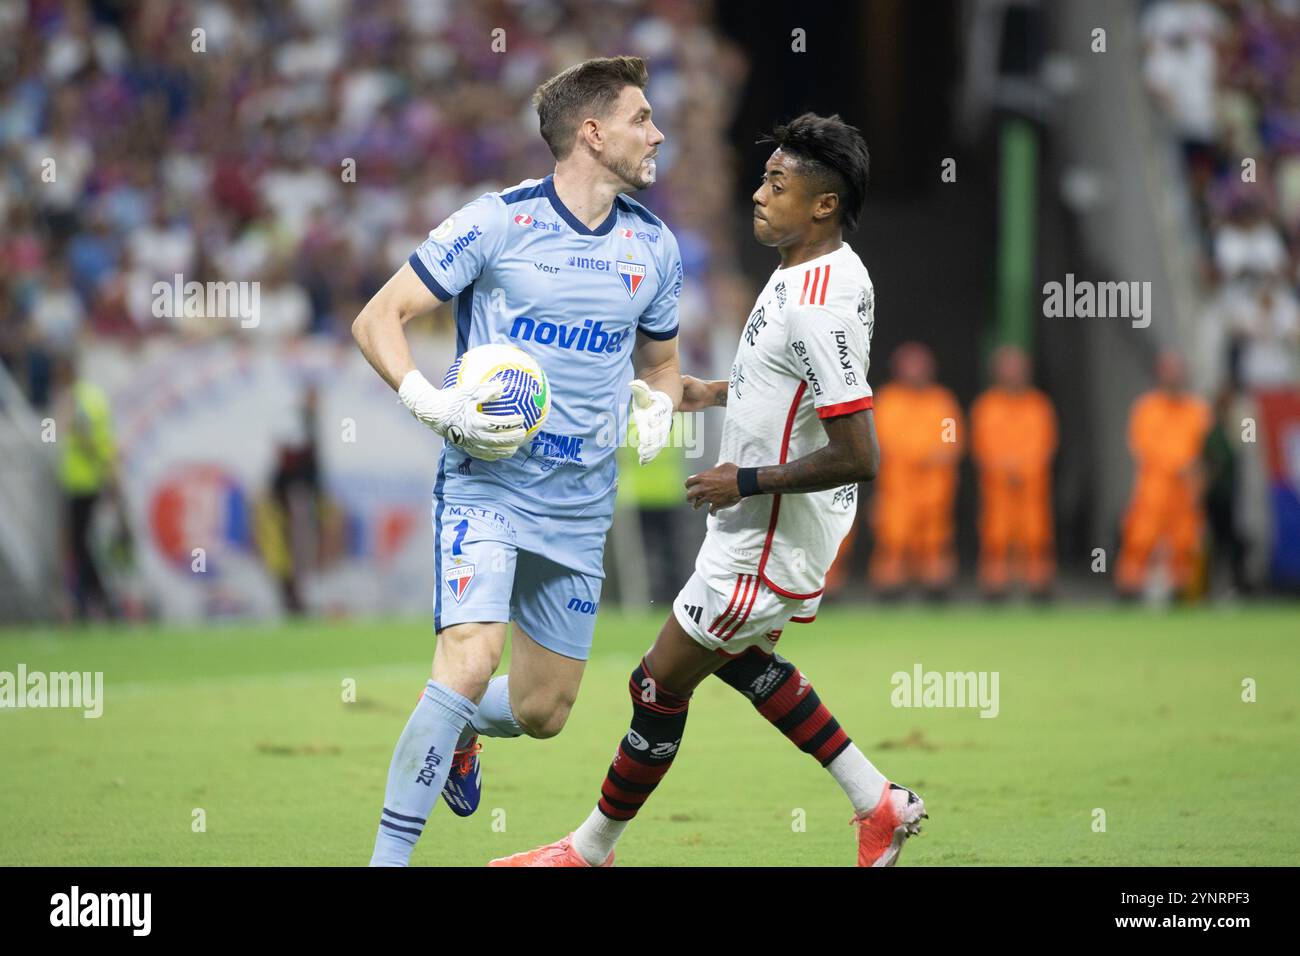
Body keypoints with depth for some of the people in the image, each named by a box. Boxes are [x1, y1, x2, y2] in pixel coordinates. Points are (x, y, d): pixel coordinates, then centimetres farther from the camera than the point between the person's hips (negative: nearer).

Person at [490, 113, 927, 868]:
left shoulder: (818, 310, -29)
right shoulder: (834, 273, 2)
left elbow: (858, 457, -32)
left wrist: (745, 482, -23)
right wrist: (718, 392, 18)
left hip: (768, 540, -11)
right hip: (765, 523, 11)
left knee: (661, 685, 2)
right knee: (741, 658, 28)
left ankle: (592, 850, 19)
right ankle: (880, 805, 28)